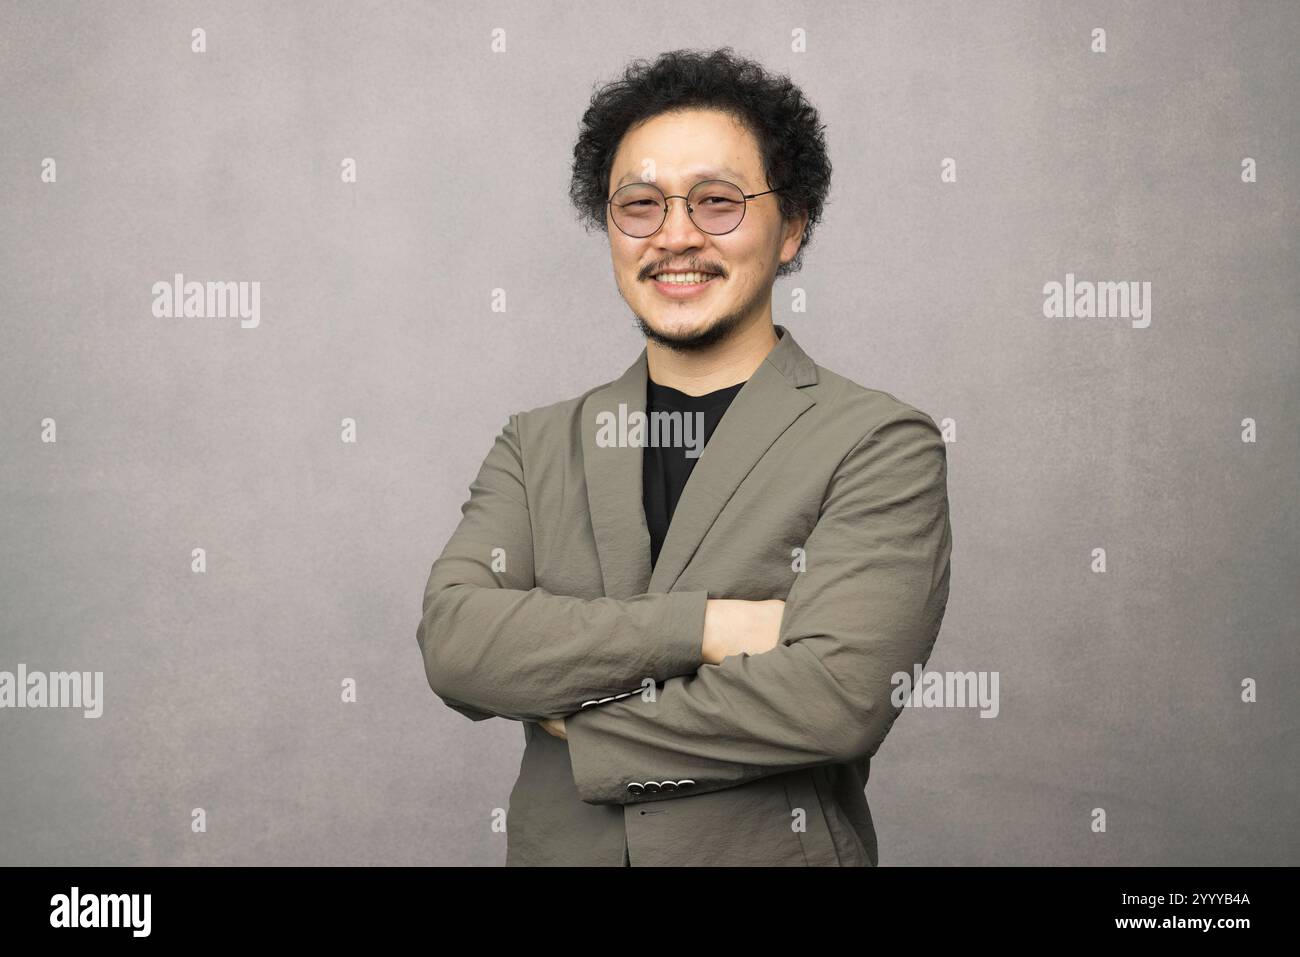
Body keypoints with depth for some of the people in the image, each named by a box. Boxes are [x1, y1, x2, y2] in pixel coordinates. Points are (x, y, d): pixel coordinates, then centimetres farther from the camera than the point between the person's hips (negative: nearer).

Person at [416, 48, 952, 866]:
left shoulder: (882, 447, -11)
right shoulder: (538, 446, 2)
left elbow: (839, 698, -22)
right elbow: (453, 639, -12)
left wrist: (577, 722, -12)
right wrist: (706, 625, -22)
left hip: (775, 848, -3)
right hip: (554, 848, 3)